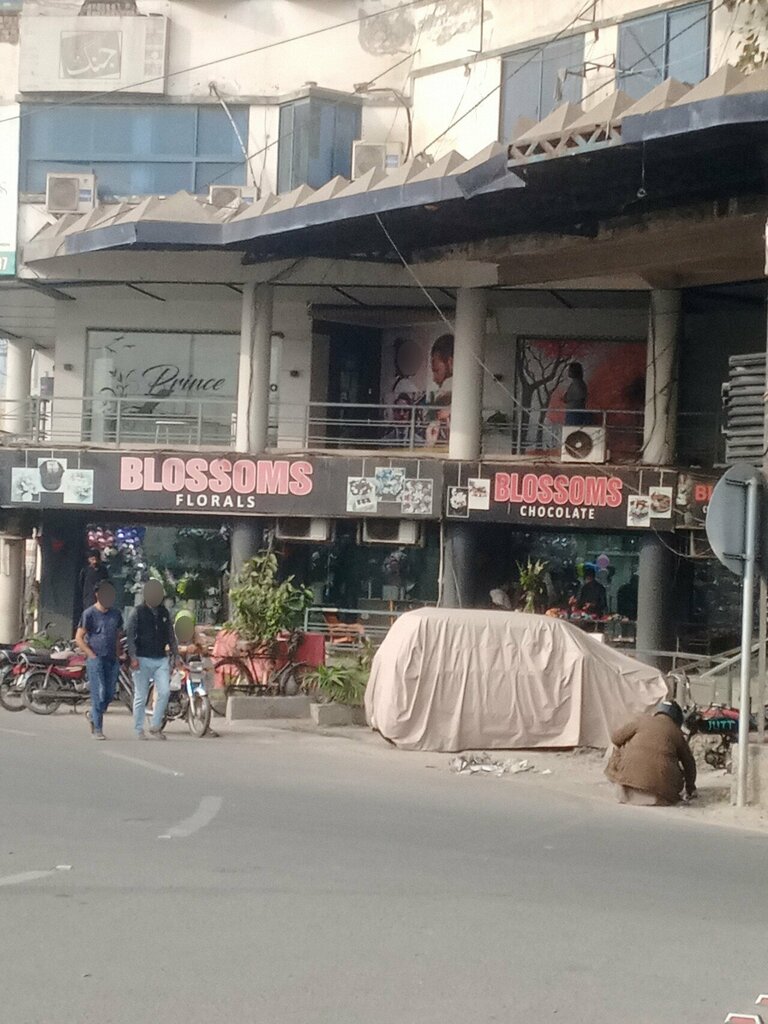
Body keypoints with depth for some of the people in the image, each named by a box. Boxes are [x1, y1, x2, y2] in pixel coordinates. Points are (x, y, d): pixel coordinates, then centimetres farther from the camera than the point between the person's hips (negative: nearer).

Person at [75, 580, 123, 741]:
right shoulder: (90, 613, -2)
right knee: (98, 695, -9)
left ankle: (94, 718, 29)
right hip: (96, 659, -5)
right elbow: (79, 638, -2)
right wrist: (92, 655, -9)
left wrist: (118, 655, 10)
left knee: (109, 695, 6)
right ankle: (97, 729, -4)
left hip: (112, 661, 5)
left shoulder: (116, 614, 14)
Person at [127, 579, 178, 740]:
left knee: (164, 692, -9)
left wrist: (176, 656, 16)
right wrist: (133, 657, -16)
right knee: (141, 696, 1)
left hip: (161, 659, 4)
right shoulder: (138, 613, -2)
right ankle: (139, 730, 9)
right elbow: (130, 635, -6)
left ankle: (156, 726, 3)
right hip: (143, 660, -4)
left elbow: (171, 635, 20)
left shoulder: (164, 613, 12)